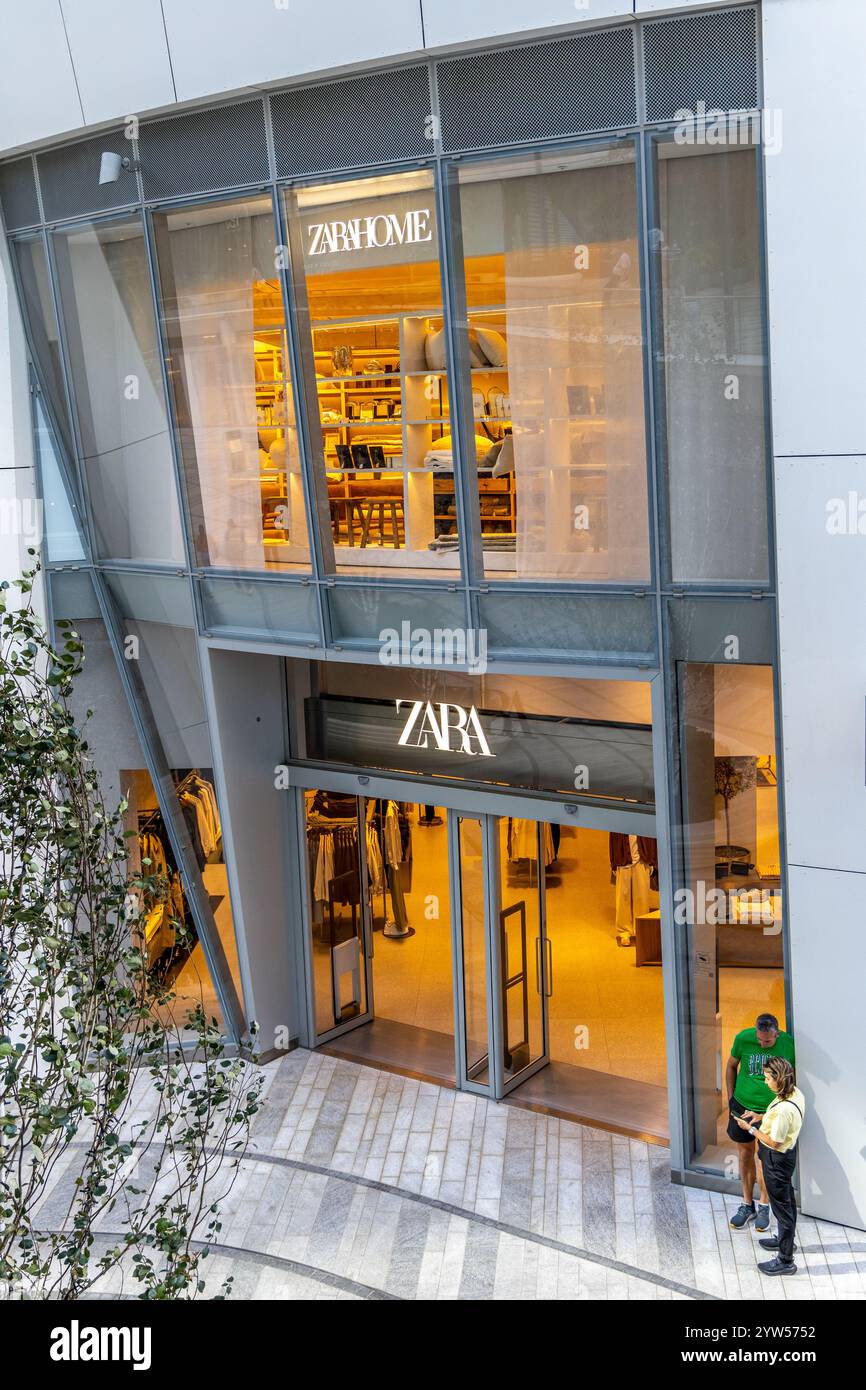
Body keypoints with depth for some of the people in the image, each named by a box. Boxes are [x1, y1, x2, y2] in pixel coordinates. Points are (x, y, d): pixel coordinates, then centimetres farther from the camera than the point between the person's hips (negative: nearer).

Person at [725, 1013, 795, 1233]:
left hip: (771, 1109, -1)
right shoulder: (743, 1038, -13)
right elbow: (731, 1066, 5)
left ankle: (764, 1207, 23)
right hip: (742, 1105, 2)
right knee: (745, 1154, 12)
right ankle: (747, 1205, 28)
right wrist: (731, 1099, 5)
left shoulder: (788, 1044, -15)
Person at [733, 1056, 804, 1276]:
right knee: (787, 1199, 27)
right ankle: (786, 1240, 48)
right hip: (787, 1153, 9)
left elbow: (774, 1142, -26)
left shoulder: (783, 1109, -36)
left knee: (782, 1206, 5)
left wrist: (751, 1129, -16)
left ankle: (785, 1260, 19)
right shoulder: (796, 1093, -8)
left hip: (777, 1159, -9)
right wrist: (761, 1117, 6)